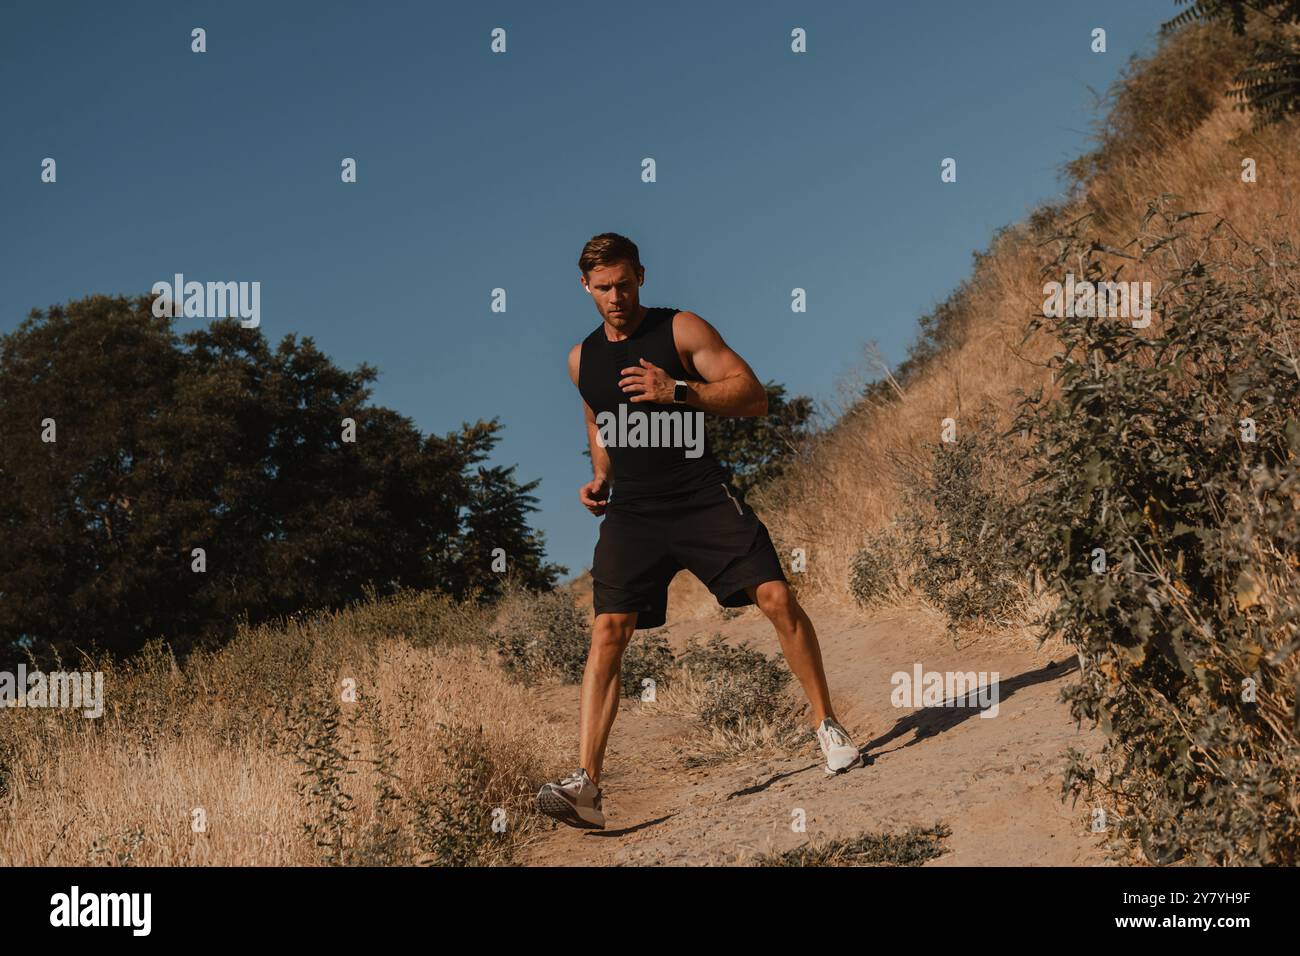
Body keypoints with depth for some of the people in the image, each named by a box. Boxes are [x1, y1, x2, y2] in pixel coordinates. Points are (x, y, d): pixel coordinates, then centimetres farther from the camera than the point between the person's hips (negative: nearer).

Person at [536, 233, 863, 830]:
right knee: (607, 631, -11)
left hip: (703, 497, -2)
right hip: (632, 511, 3)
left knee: (777, 598, -13)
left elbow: (754, 397, -8)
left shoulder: (682, 330, -1)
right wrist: (599, 478, 11)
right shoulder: (581, 359, 13)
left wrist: (678, 390, -21)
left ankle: (828, 728, 6)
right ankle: (584, 785, -13)